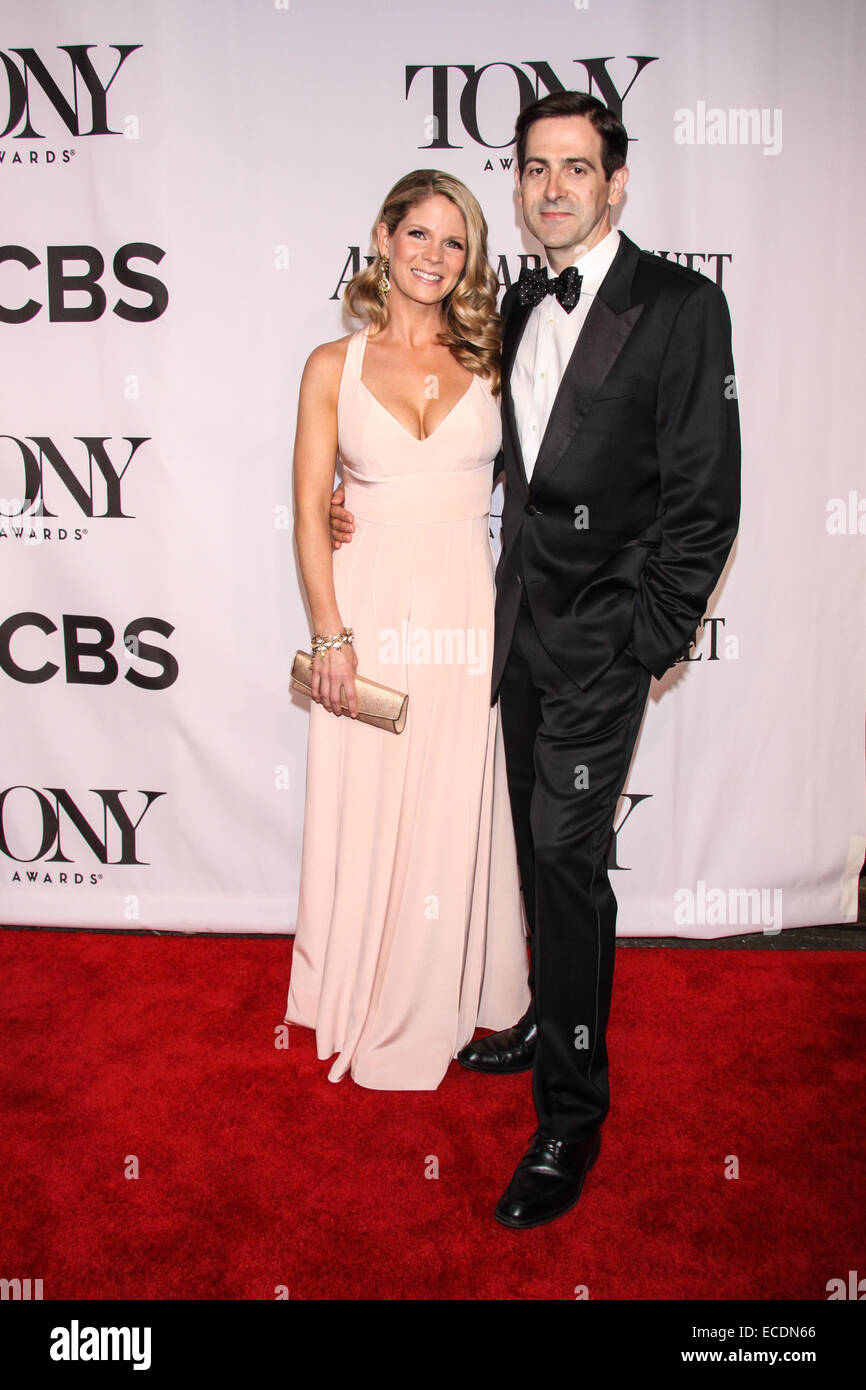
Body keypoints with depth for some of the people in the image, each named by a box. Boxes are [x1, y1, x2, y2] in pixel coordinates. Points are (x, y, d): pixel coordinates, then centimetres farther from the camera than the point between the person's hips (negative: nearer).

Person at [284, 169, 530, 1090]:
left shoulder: (486, 362, 9)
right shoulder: (334, 365, 4)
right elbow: (310, 509, -1)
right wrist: (331, 633, -10)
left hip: (466, 610, 1)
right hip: (368, 607, -1)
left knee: (452, 809, 9)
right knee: (365, 808, 7)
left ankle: (438, 1006, 29)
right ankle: (367, 1009, 29)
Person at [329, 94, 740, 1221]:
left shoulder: (679, 305, -7)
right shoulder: (521, 308, 13)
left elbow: (706, 496, -10)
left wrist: (648, 635, -13)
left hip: (604, 632, -6)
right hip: (524, 620, 6)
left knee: (566, 850, -8)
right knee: (540, 843, 15)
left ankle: (572, 1114, 7)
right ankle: (553, 1019, 36)